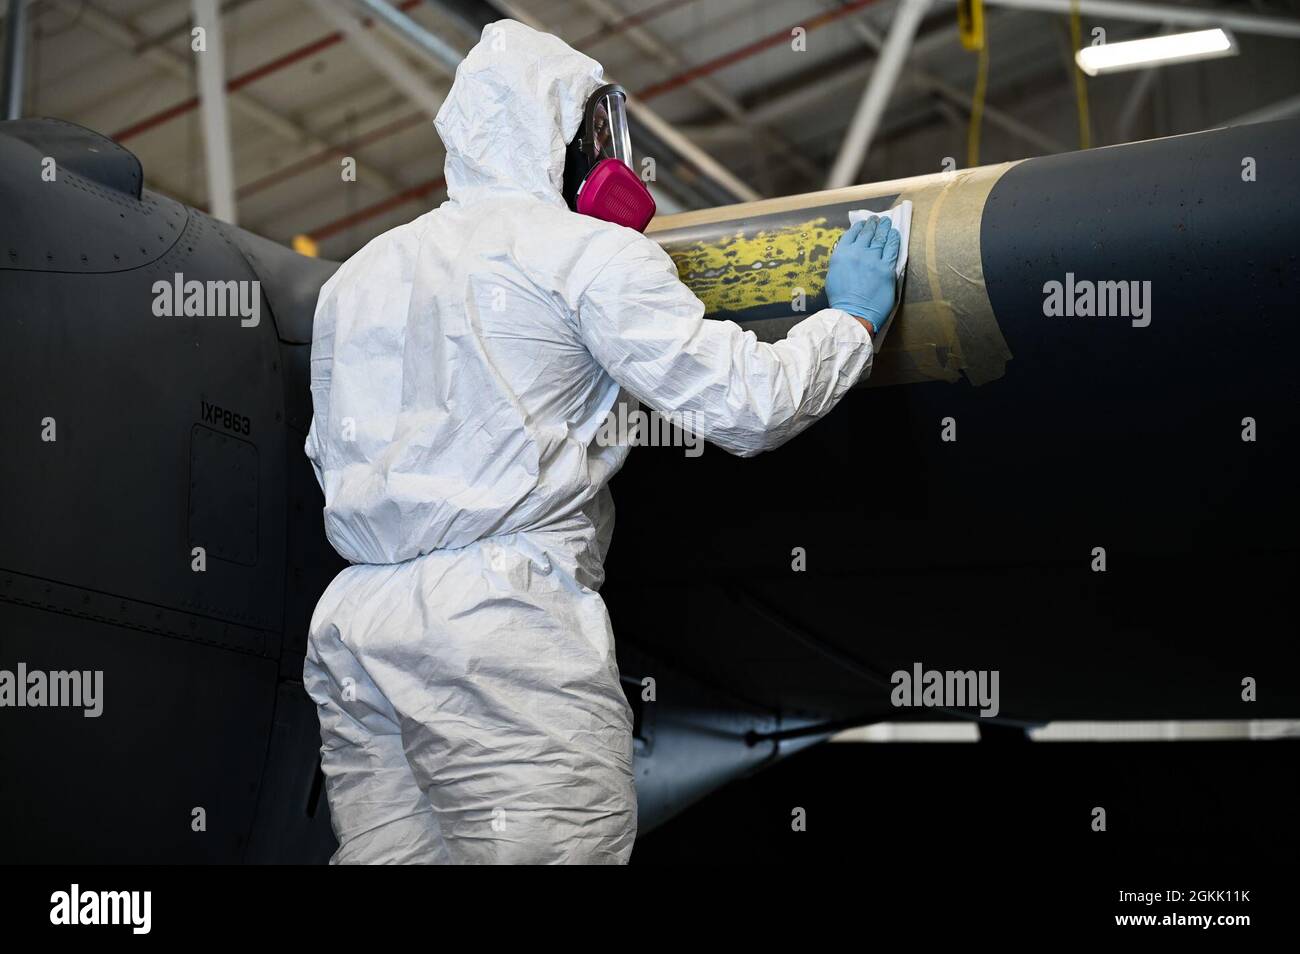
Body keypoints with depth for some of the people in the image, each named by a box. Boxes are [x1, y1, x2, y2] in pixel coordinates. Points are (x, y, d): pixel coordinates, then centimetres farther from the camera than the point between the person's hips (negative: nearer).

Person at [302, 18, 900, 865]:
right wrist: (854, 317, 13)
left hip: (351, 626, 7)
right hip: (504, 622, -7)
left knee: (391, 852, 7)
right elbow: (745, 404, -5)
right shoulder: (588, 253, 0)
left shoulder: (355, 277, 20)